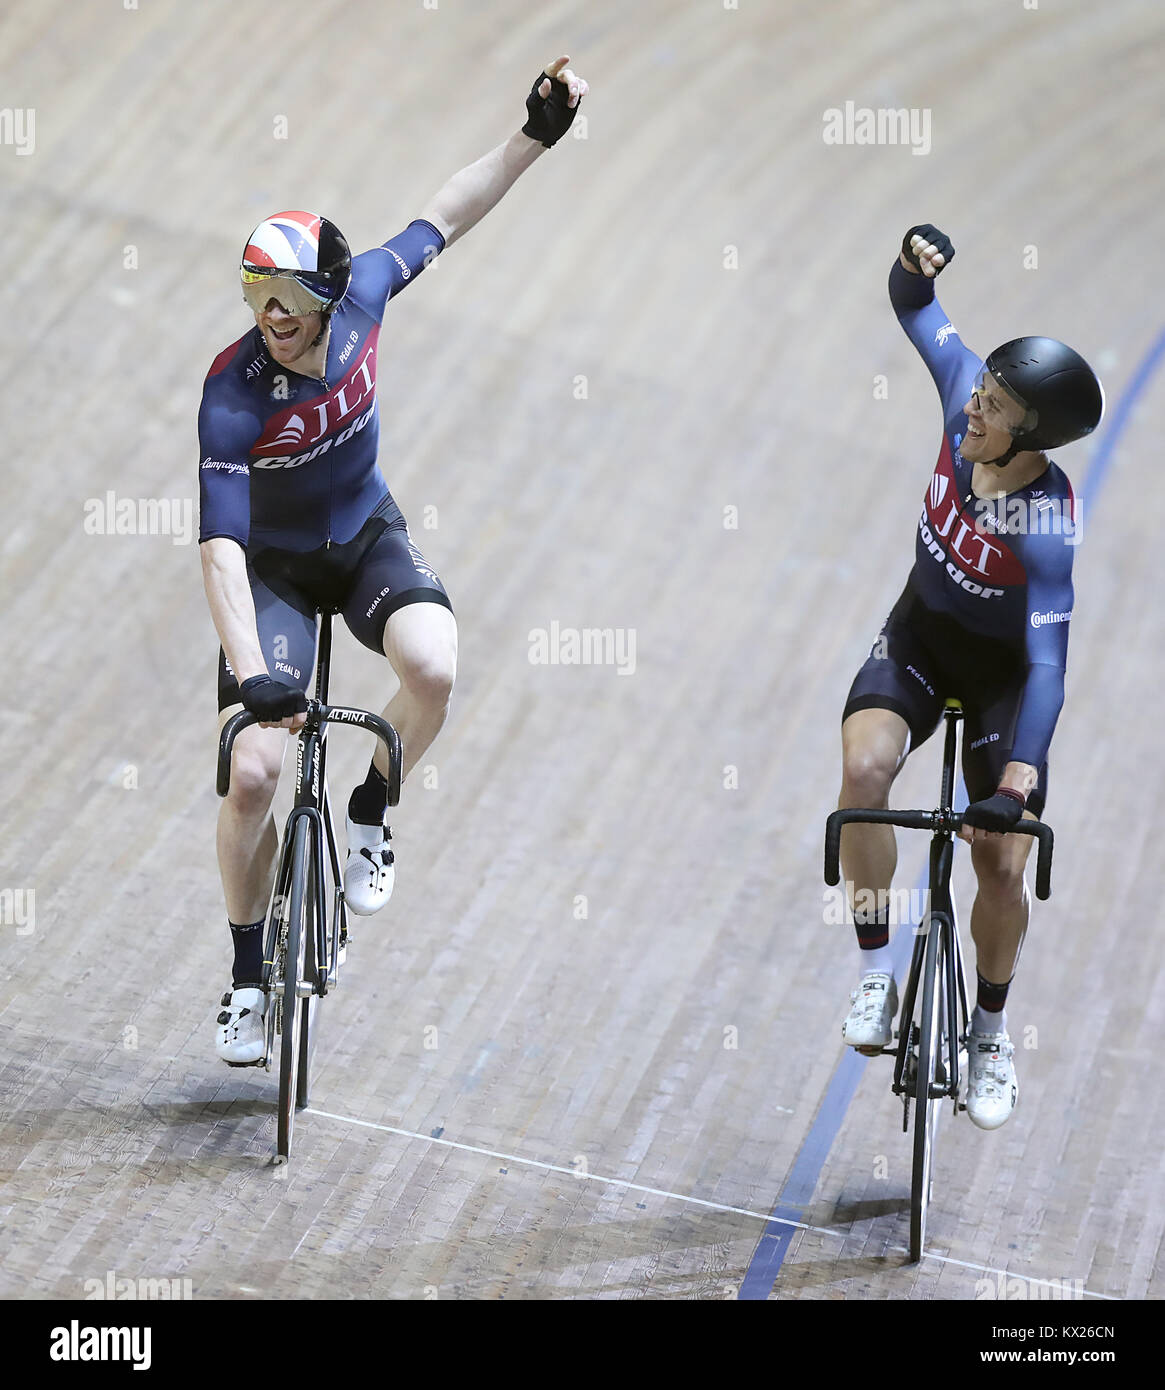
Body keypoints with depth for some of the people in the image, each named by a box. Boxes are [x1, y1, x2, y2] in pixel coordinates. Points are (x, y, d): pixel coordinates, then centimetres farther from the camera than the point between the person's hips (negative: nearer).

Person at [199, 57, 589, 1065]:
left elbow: (445, 219, -2)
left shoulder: (361, 295, -19)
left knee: (433, 669, -30)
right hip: (276, 565, -3)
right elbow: (221, 548, -34)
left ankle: (370, 820, 1)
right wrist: (248, 672, -44)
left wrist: (536, 136, -6)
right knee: (253, 771, -14)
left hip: (368, 538, 3)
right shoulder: (233, 397, -29)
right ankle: (248, 977, 8)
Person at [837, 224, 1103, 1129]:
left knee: (1003, 864, -6)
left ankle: (991, 1028, 23)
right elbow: (916, 308, -6)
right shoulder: (965, 399, -20)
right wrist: (917, 257, -29)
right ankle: (877, 971, -10)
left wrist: (1019, 775, -48)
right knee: (865, 764, -26)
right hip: (918, 642, 4)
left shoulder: (1046, 528, -33)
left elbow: (1048, 662, -36)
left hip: (1002, 672, -4)